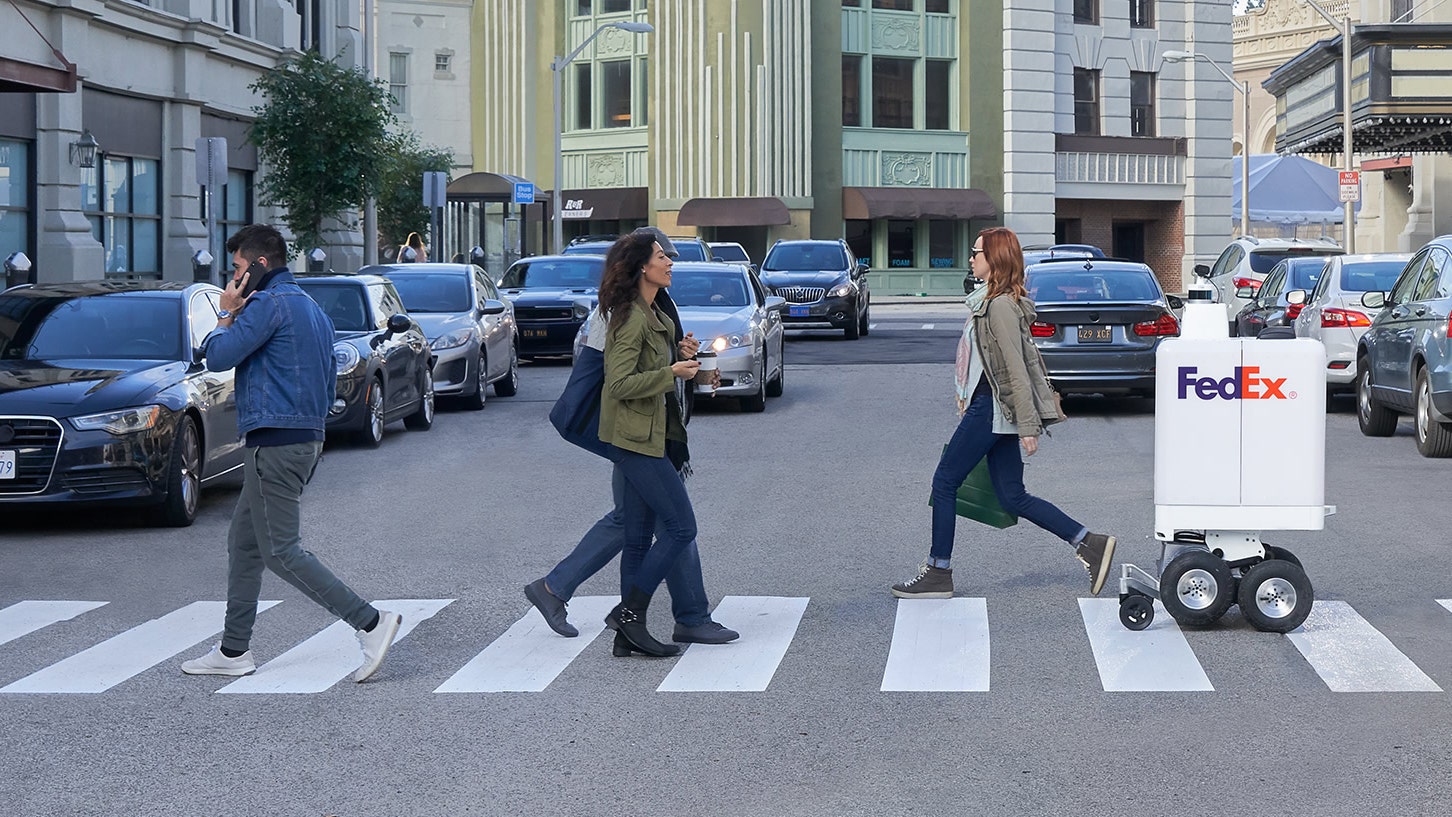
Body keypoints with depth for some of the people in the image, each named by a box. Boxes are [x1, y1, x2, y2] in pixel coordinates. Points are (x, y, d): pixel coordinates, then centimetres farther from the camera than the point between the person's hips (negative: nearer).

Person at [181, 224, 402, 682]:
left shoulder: (269, 303, -12)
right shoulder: (311, 308, 20)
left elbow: (217, 357, -14)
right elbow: (327, 387, 24)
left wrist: (227, 314, 1)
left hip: (276, 443, -10)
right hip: (305, 437, 10)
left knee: (281, 551, -10)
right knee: (243, 544, 15)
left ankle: (370, 623, -15)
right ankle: (234, 651, 19)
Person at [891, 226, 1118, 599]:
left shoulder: (1000, 306, -17)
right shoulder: (989, 300, 14)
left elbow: (1017, 369, -20)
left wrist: (1028, 426, -21)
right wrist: (967, 394, 22)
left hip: (991, 411, -10)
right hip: (988, 407, 10)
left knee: (945, 482, 0)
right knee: (1013, 497, 9)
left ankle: (937, 572, 8)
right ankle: (1090, 544, 8)